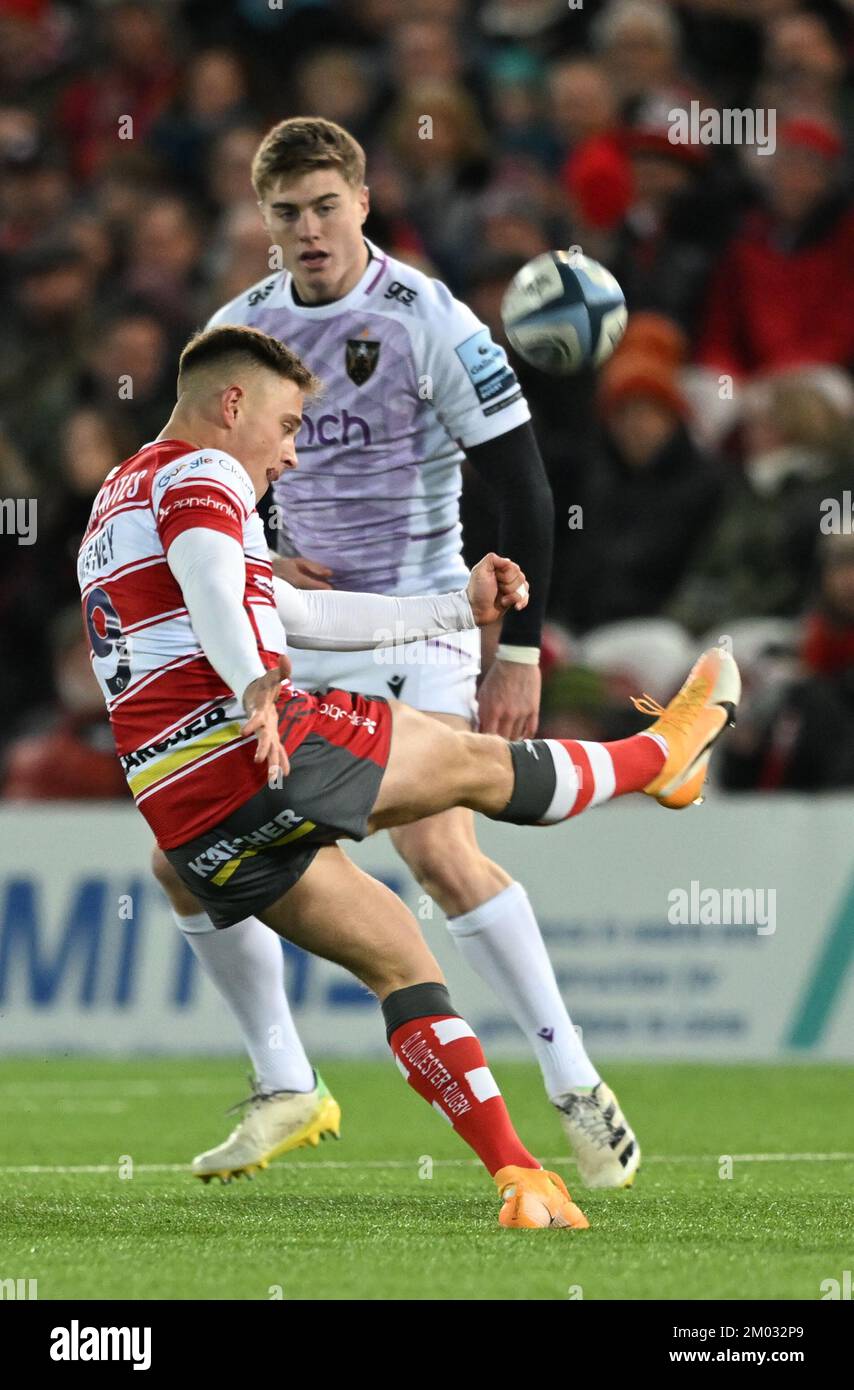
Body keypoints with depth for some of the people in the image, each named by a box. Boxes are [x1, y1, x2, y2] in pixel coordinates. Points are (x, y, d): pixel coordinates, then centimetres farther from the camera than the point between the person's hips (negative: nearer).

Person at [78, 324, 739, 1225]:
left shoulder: (120, 501, 32)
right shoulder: (199, 474, 1)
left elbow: (298, 616, 36)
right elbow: (209, 580, -23)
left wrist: (458, 609, 38)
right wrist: (253, 687, -42)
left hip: (188, 823, 9)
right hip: (251, 750, -9)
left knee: (395, 956, 11)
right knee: (475, 762, 10)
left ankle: (515, 1175, 4)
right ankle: (662, 754, 33)